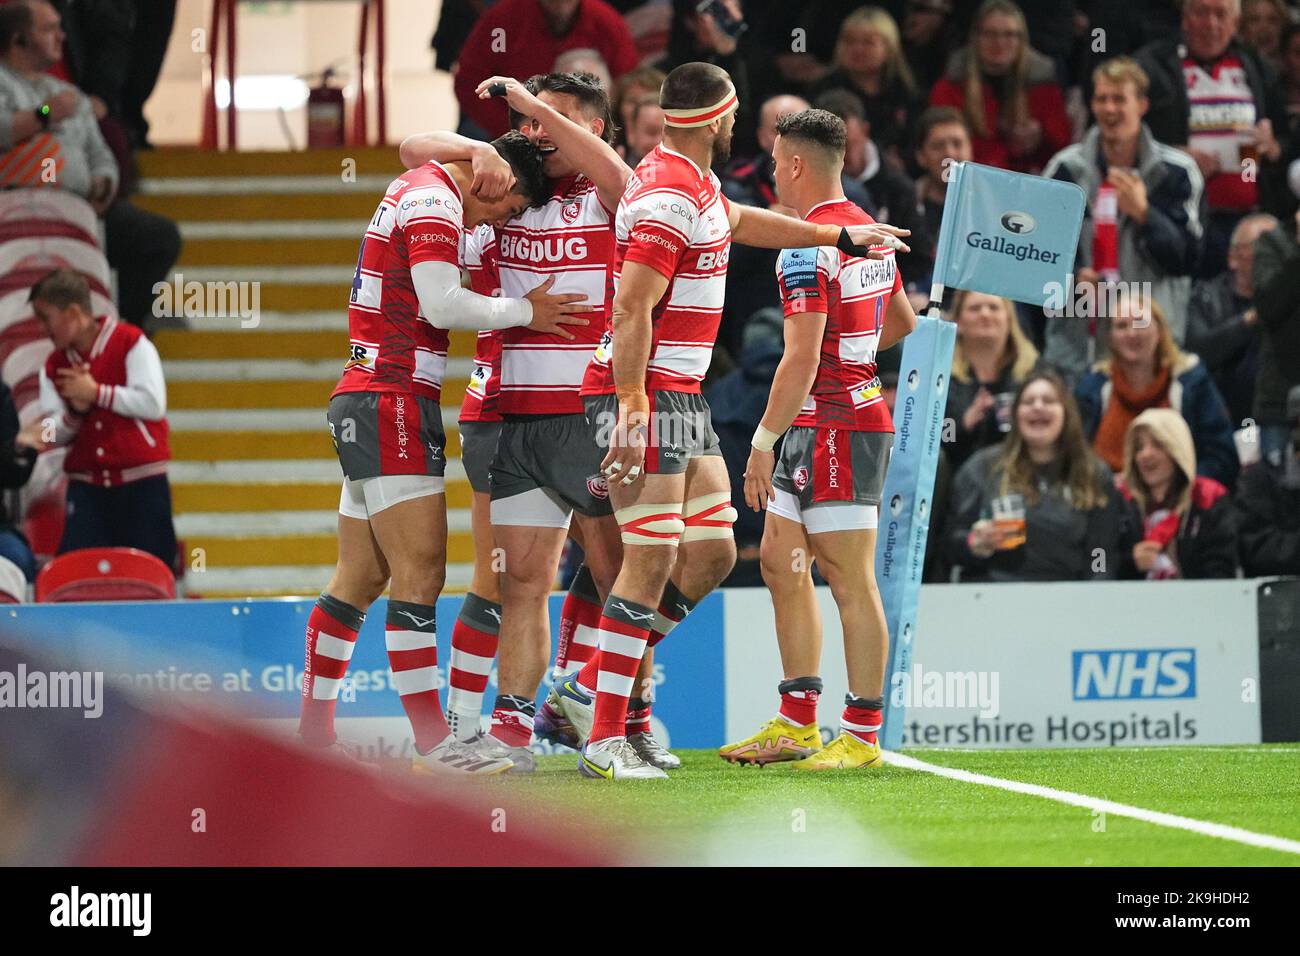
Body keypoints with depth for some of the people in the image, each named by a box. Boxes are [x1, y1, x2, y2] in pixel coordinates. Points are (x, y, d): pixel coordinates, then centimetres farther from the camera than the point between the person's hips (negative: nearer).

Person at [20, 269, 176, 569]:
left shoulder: (130, 343, -5)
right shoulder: (53, 367, 10)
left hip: (141, 483, -4)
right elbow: (58, 432, 7)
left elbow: (153, 404, -14)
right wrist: (74, 412, -14)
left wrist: (96, 393, -12)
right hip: (87, 485, 4)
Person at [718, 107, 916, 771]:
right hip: (815, 430, 10)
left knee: (850, 583, -6)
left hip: (836, 427, -10)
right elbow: (903, 322, 25)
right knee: (781, 562, 14)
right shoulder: (867, 230, 13)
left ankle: (862, 735, -4)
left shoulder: (808, 247, -16)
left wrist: (764, 441, -18)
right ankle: (797, 722, 17)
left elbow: (801, 358, -22)